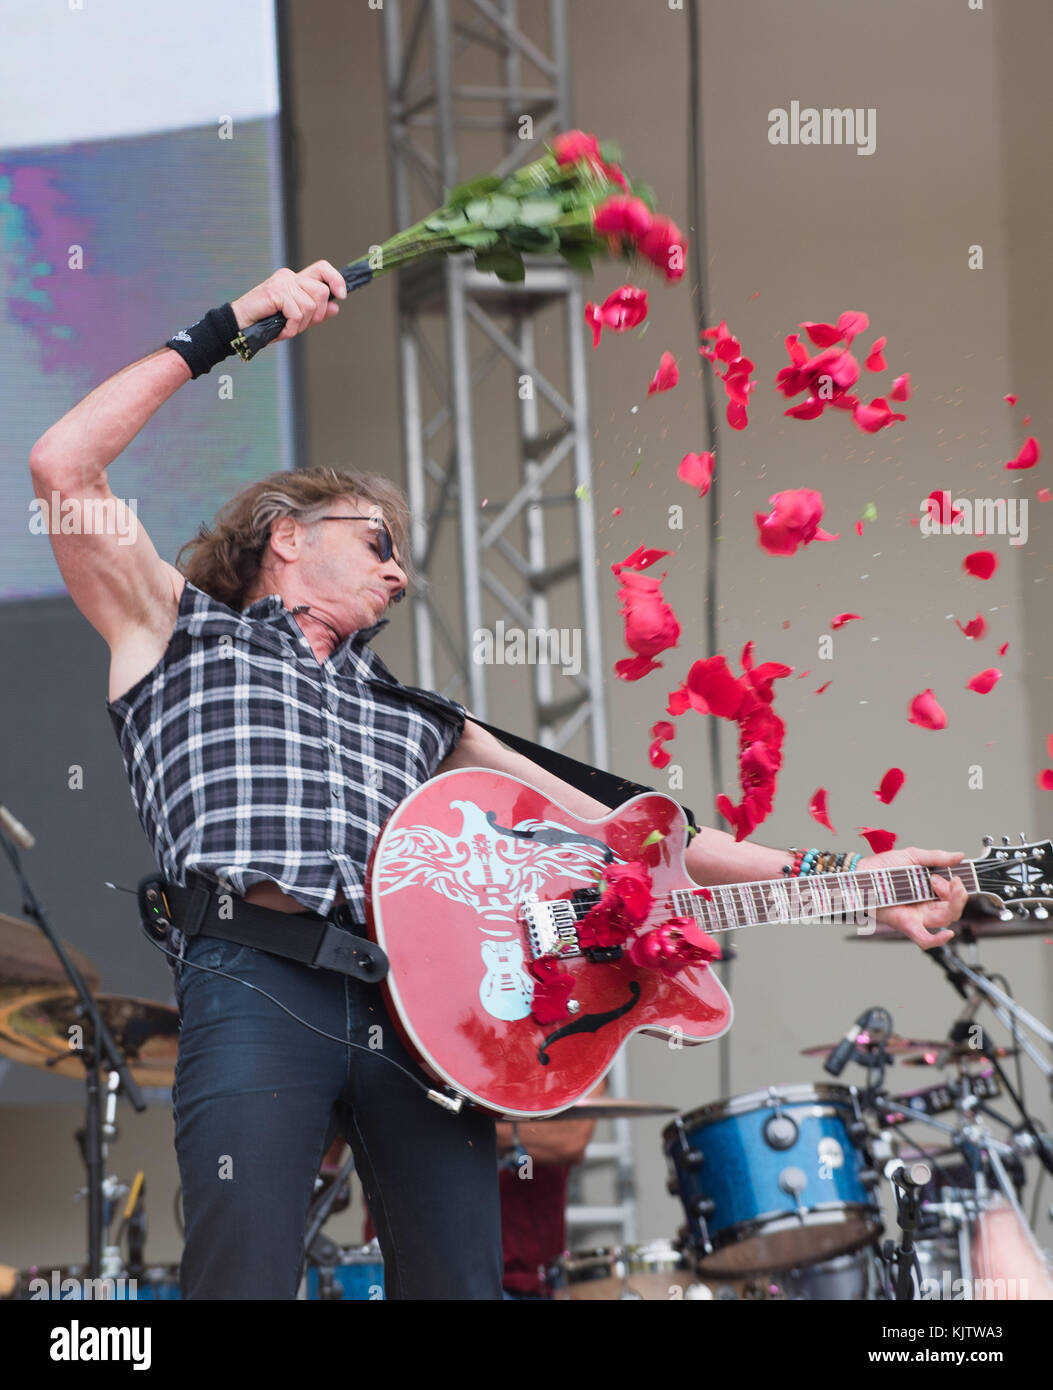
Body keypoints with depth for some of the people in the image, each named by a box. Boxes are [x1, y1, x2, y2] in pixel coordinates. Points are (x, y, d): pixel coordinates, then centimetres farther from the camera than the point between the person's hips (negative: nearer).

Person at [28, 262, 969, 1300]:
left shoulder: (415, 715, 33)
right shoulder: (176, 625, 23)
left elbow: (617, 828, 28)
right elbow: (61, 467, 9)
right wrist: (222, 334, 11)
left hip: (421, 994, 5)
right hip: (261, 983, -4)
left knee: (460, 1281, -4)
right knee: (244, 1280, -16)